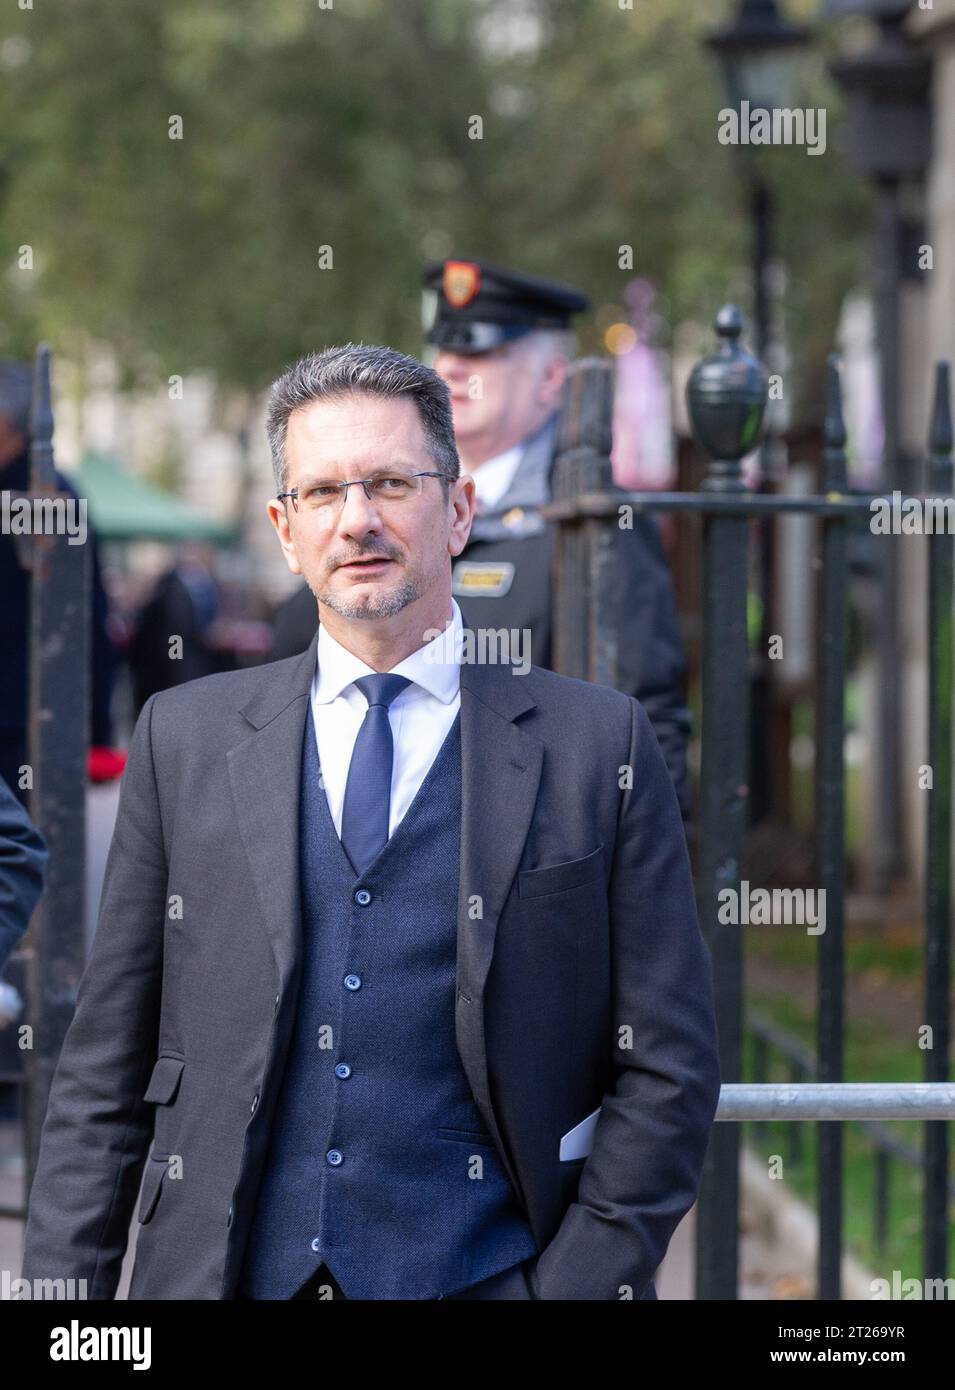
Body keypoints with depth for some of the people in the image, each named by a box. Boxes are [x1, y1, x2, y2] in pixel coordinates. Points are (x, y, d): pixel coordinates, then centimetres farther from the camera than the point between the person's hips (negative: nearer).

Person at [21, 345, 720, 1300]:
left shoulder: (598, 746, 2)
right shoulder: (185, 738, 8)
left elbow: (667, 1068, 1)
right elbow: (106, 1064, 9)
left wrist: (576, 1285, -8)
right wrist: (65, 1284, 1)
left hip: (482, 1281, -1)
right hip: (221, 1277, 2)